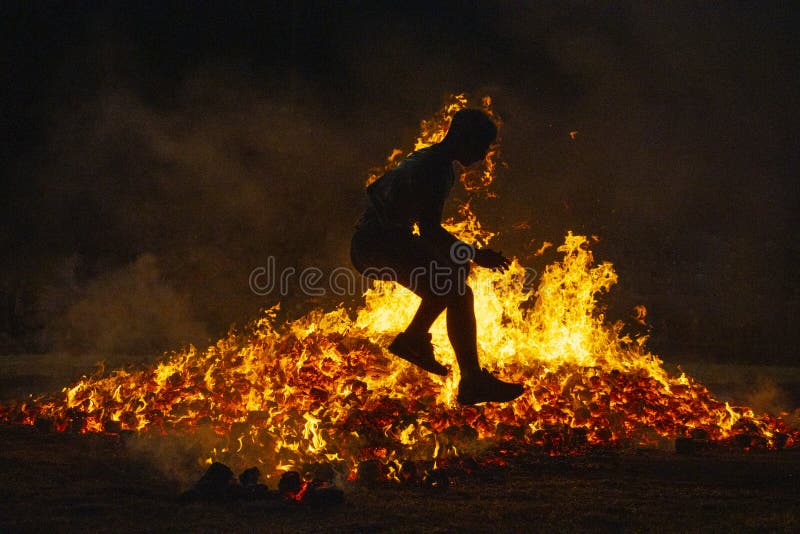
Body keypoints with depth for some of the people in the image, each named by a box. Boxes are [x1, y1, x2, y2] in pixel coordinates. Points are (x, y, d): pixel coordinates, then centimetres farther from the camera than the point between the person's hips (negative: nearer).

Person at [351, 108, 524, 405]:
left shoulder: (426, 159, 14)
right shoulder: (433, 170, -18)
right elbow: (429, 230, -24)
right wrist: (475, 255, -20)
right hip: (381, 244, -11)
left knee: (457, 270, 25)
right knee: (458, 294, -18)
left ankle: (412, 339, 26)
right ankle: (472, 382, -20)